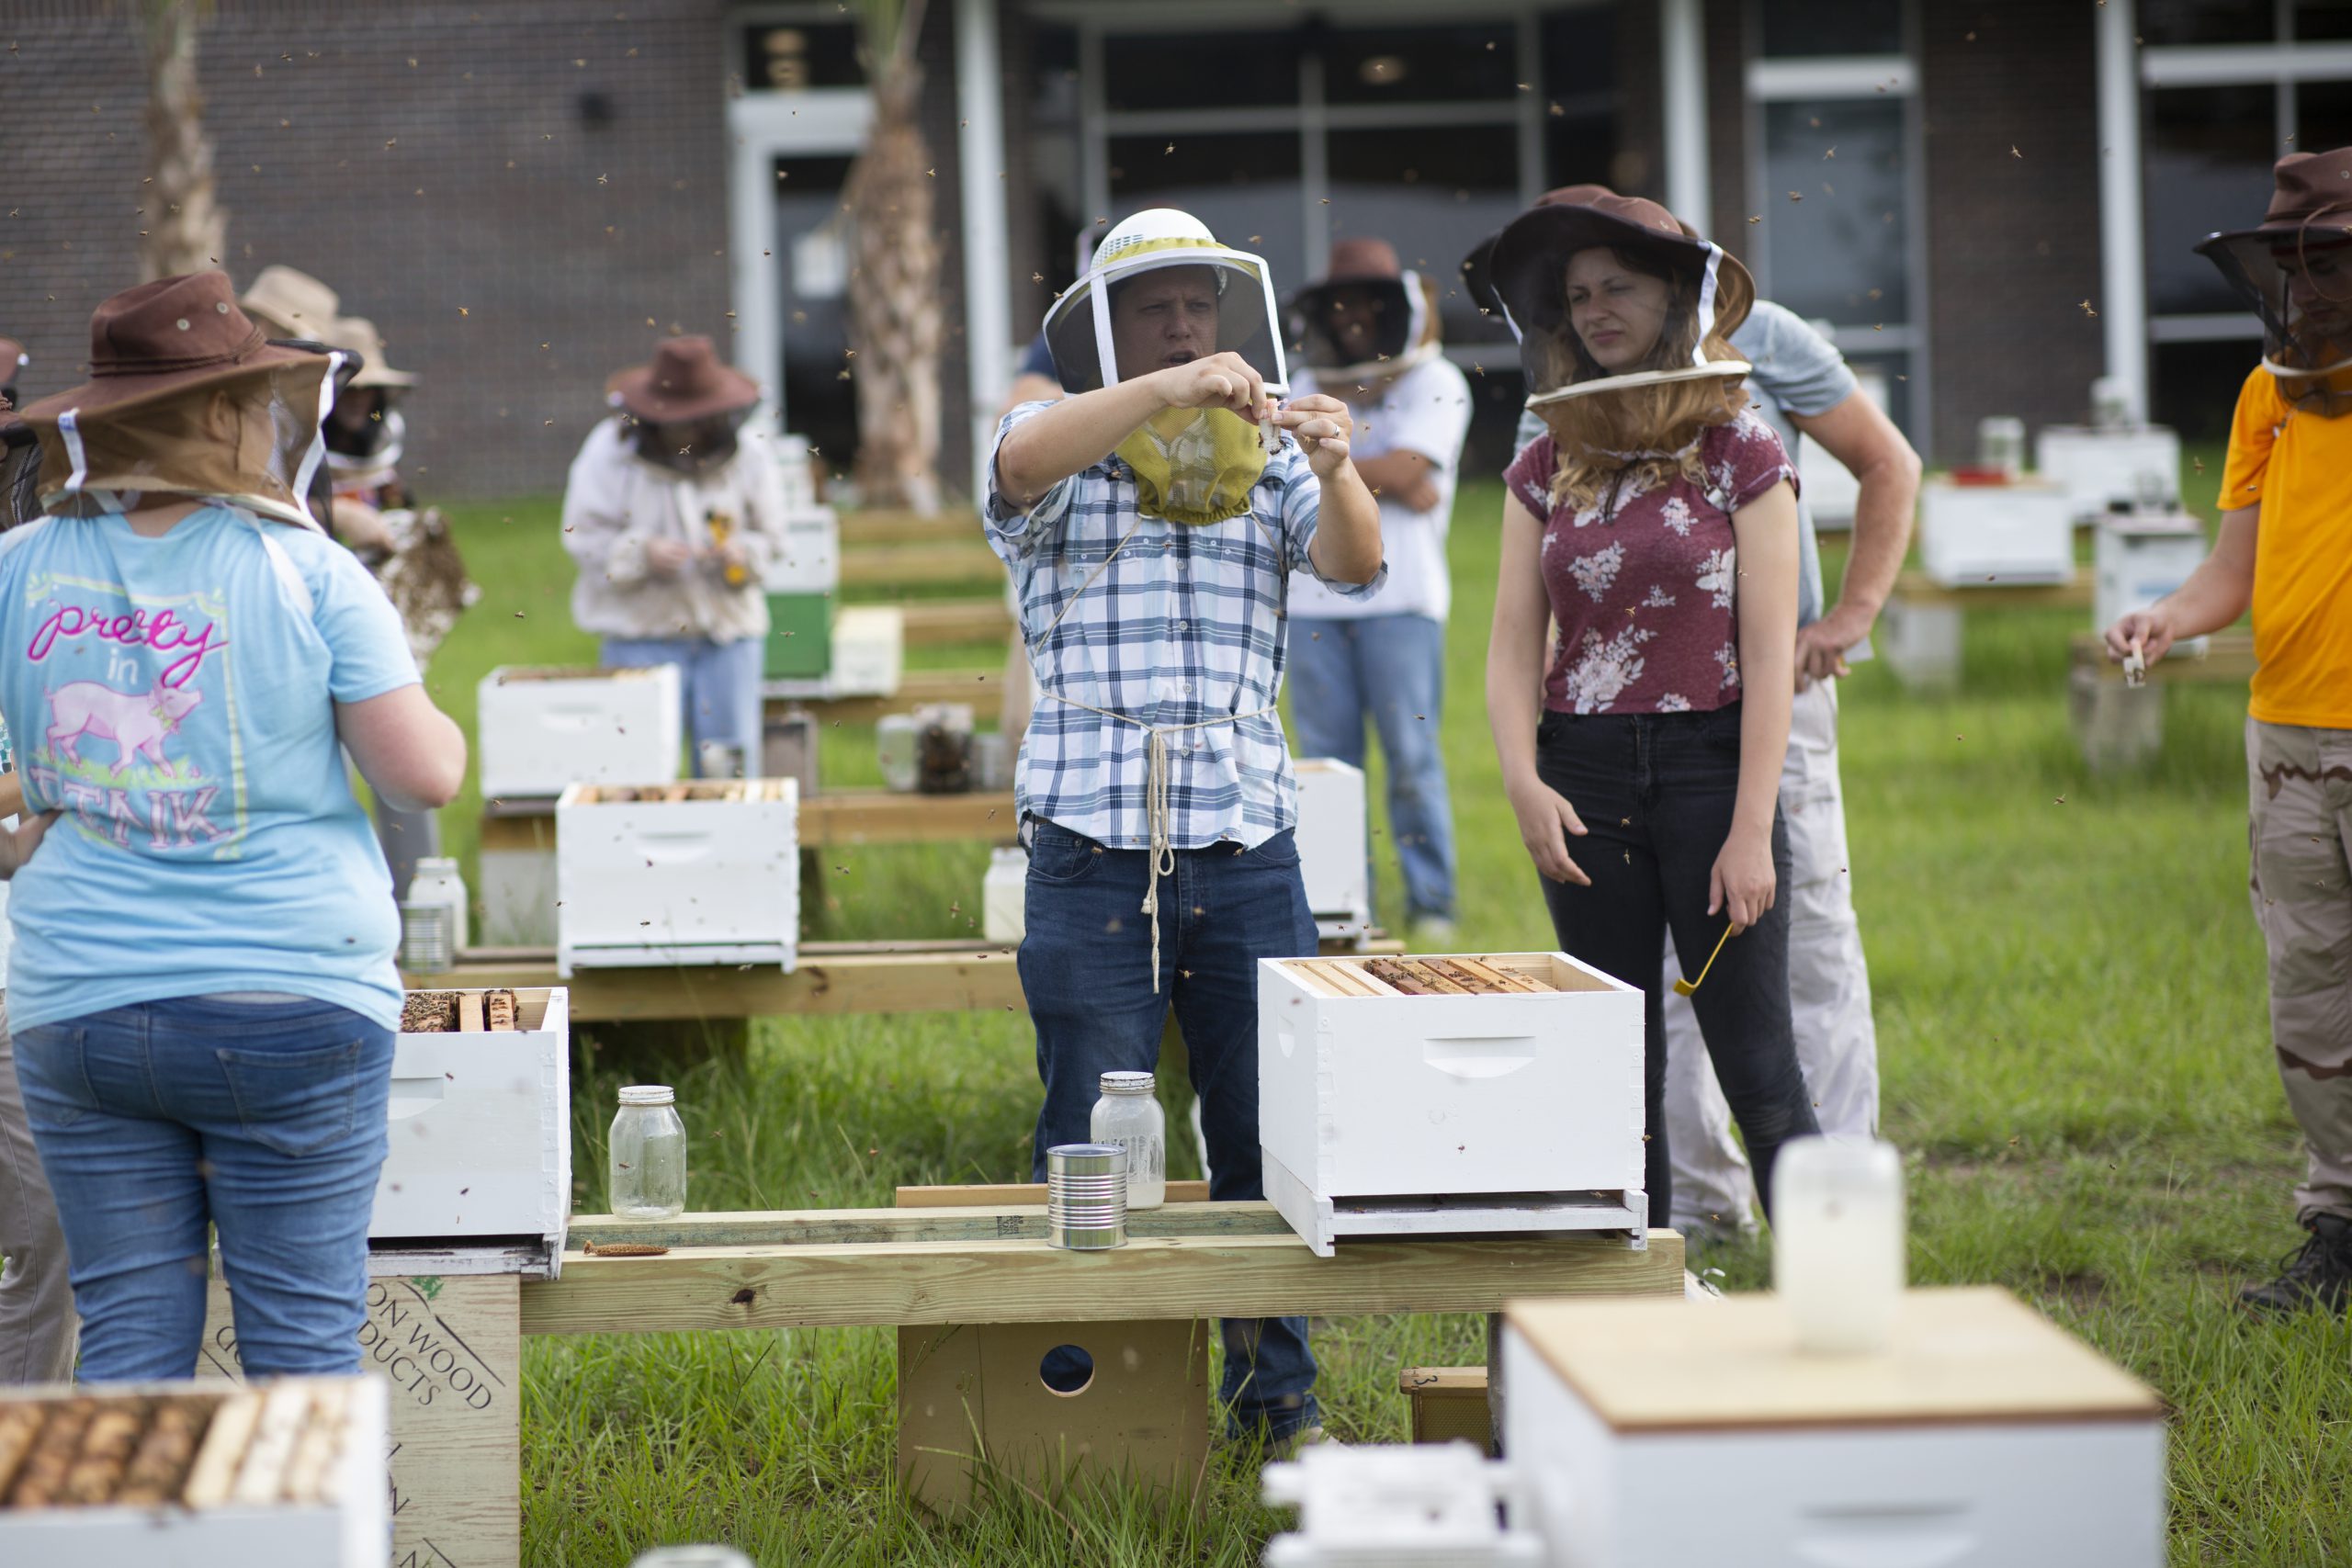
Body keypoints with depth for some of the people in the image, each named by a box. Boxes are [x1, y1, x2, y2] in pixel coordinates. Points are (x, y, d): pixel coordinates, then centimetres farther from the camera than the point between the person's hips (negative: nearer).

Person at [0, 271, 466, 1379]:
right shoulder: (306, 573, -8)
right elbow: (424, 775, -8)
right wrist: (438, 723, 13)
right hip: (288, 1003, -3)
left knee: (128, 1338, 8)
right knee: (303, 1338, 4)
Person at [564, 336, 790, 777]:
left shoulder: (747, 458, 4)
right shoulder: (609, 451, -2)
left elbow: (770, 534, 9)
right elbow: (585, 537, -3)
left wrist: (742, 553, -12)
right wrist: (642, 553, -19)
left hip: (729, 631, 2)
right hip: (642, 634, -2)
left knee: (732, 765, 2)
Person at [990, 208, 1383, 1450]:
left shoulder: (1269, 458, 13)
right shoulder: (1066, 445, 5)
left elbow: (1352, 564, -5)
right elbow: (1022, 463, -21)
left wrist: (1337, 469, -28)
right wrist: (1166, 390, -35)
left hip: (1248, 847, 3)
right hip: (1092, 848, -3)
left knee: (1267, 1137, 6)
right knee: (1088, 1144, 1)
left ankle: (1277, 1395, 18)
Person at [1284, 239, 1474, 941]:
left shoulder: (1434, 382, 4)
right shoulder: (1305, 389, 16)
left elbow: (1405, 465, -9)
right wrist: (1390, 484, -11)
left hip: (1399, 597, -4)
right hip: (1312, 594, 4)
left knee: (1411, 754, -3)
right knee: (1326, 756, 4)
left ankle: (1431, 902, 5)